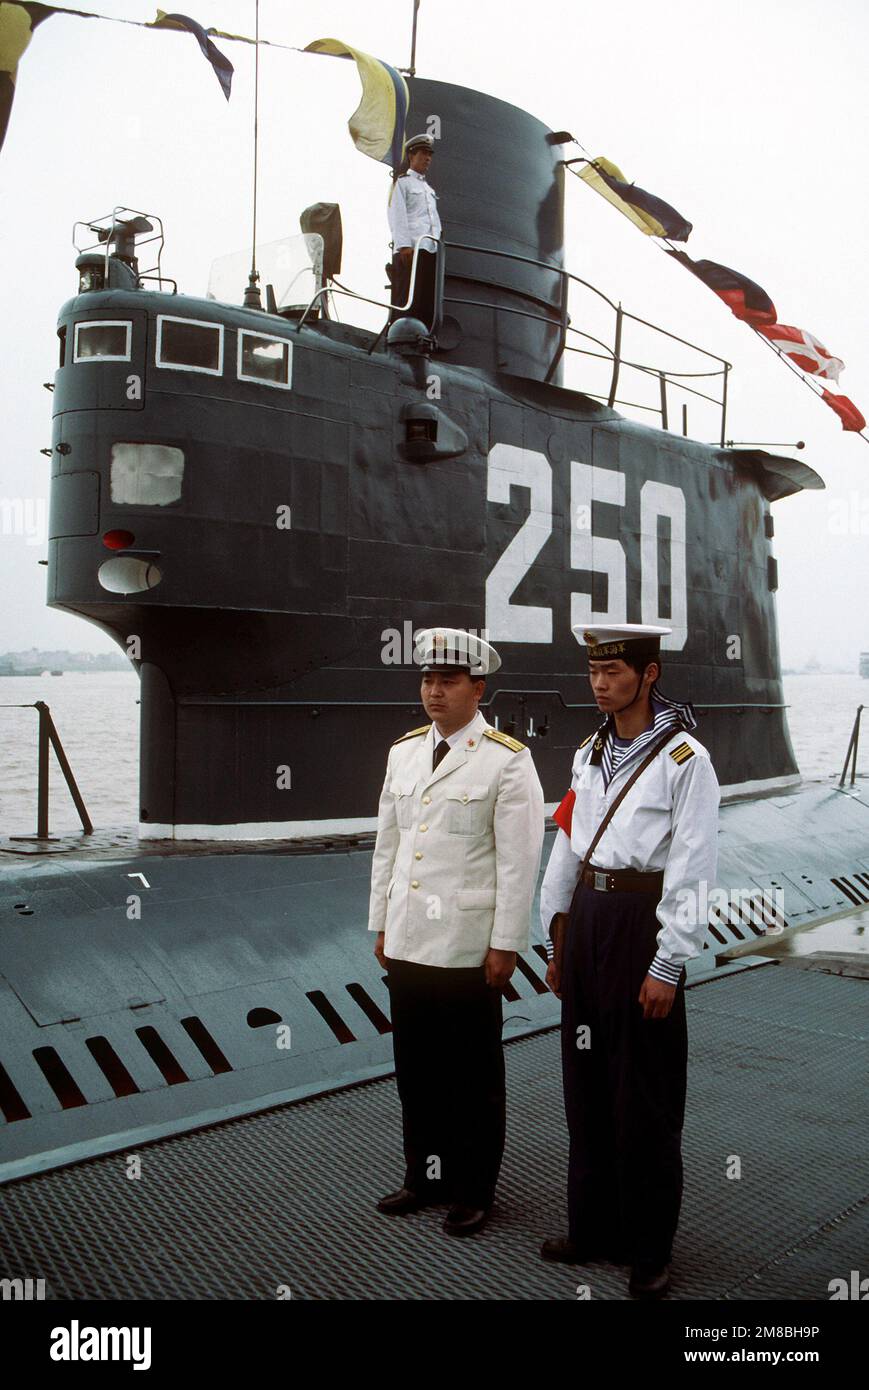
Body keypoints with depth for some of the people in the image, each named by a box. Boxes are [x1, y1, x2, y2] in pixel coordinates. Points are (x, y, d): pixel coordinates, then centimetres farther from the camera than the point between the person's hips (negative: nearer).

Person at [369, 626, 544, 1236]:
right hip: (407, 942, 6)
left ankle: (475, 1190, 25)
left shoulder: (507, 760, -9)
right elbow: (387, 844, 13)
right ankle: (425, 1175, 34)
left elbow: (519, 861, -11)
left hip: (468, 947, -5)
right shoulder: (404, 751, 9)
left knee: (473, 1073, 8)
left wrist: (506, 945, -12)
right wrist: (380, 925, 12)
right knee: (416, 1069, 16)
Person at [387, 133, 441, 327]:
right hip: (410, 250, -7)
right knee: (406, 302, -13)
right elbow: (397, 216, -4)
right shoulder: (402, 182, 8)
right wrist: (404, 245, -17)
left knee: (428, 302, 0)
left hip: (430, 250, 7)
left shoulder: (429, 188, 30)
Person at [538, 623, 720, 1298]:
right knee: (587, 1083, 14)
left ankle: (649, 1252, 21)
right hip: (587, 914, 7)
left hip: (644, 919, -6)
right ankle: (593, 1228, 30)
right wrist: (560, 941, 15)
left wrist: (667, 966, -14)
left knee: (644, 1096, 4)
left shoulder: (684, 758, -10)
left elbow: (693, 868, -12)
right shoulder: (589, 753, 11)